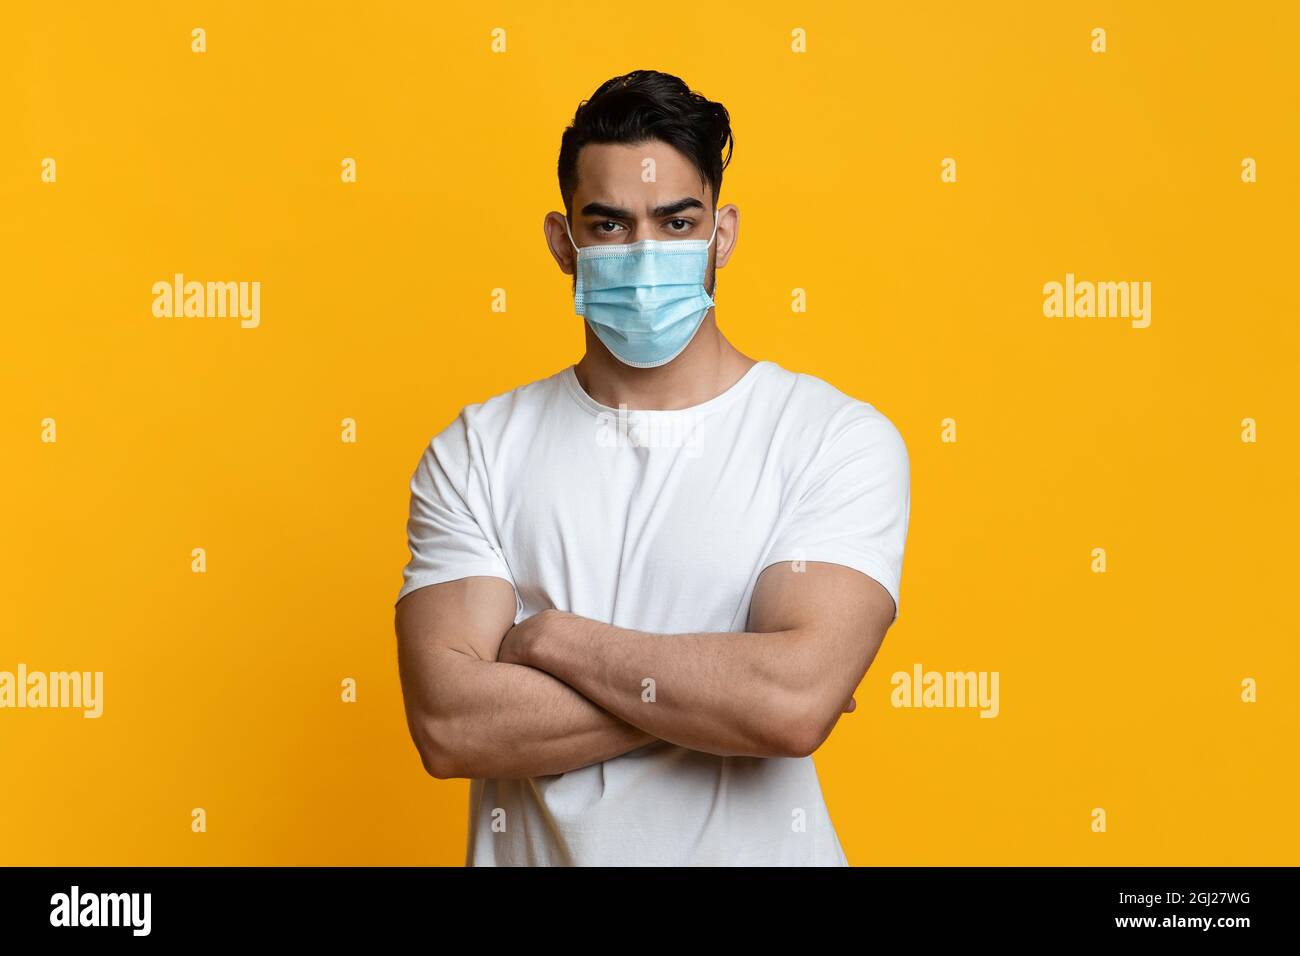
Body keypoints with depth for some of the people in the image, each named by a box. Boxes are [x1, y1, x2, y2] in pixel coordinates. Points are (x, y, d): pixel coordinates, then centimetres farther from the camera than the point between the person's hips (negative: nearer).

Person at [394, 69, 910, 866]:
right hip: (533, 848, 2)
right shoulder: (476, 451, -6)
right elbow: (448, 725, -16)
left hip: (757, 846, -1)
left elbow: (797, 703, -24)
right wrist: (722, 688, -20)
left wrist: (549, 637, -16)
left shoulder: (843, 438, -12)